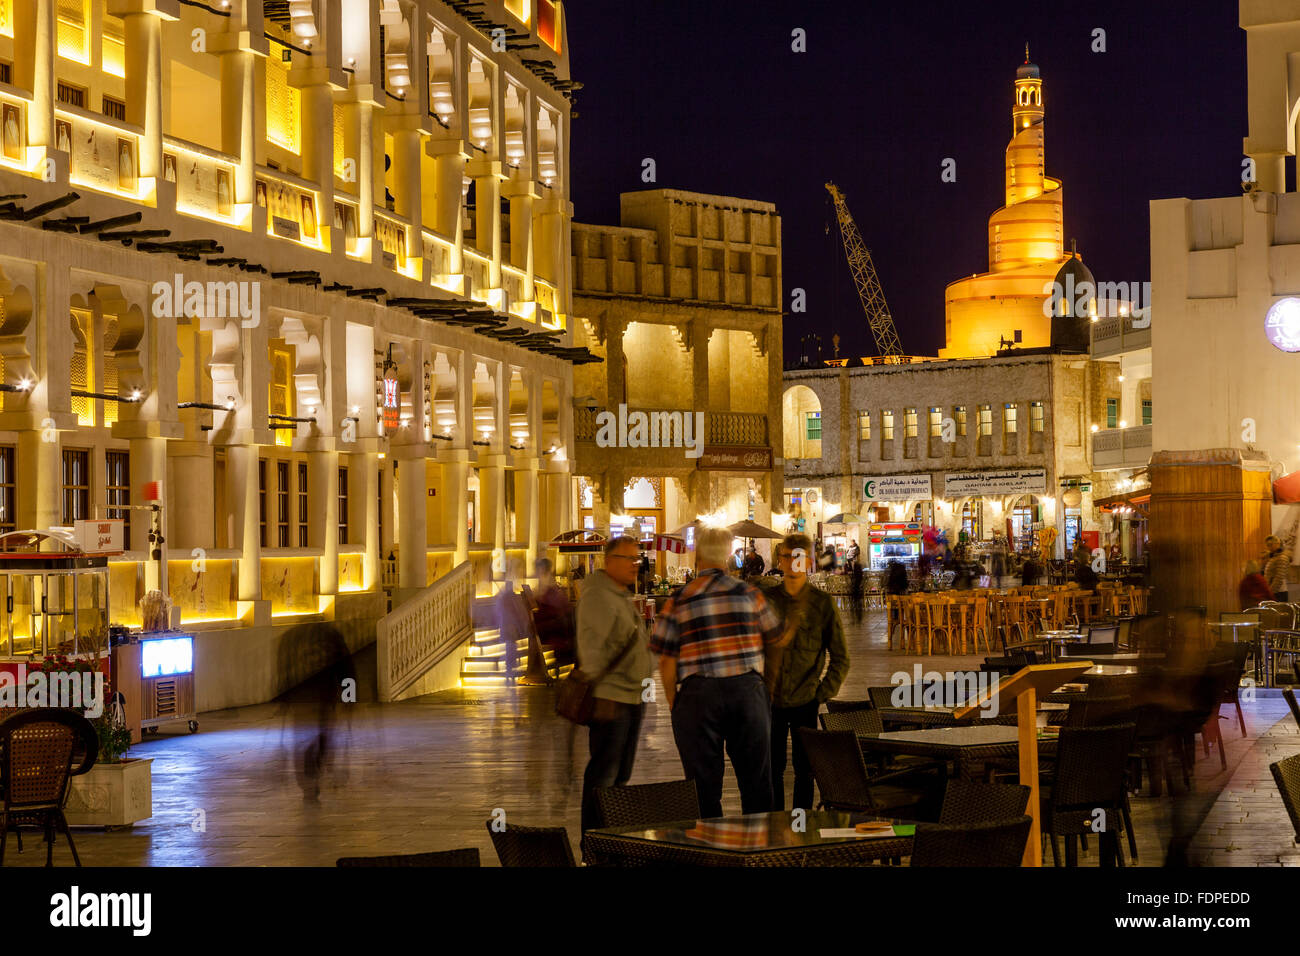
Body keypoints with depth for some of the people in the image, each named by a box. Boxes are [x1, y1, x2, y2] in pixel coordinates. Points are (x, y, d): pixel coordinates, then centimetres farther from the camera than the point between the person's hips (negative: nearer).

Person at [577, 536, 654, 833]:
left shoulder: (624, 596, 19)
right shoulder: (597, 597, -12)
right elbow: (591, 649, -18)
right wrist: (598, 696, -24)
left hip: (633, 697, 10)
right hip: (610, 698, -10)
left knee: (622, 773, 12)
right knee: (603, 773, -8)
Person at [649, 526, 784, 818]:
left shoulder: (679, 601, 0)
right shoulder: (750, 594, 5)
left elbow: (667, 663, -1)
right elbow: (774, 638, 17)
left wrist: (673, 704, 10)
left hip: (699, 695, -1)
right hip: (748, 689, 2)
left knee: (705, 786, 6)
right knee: (756, 782, 10)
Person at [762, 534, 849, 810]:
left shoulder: (822, 603, -2)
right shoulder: (766, 599, 3)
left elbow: (840, 658, 2)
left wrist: (823, 694, -6)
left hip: (805, 702, -1)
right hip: (770, 700, 2)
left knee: (804, 769, 5)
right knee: (772, 769, 7)